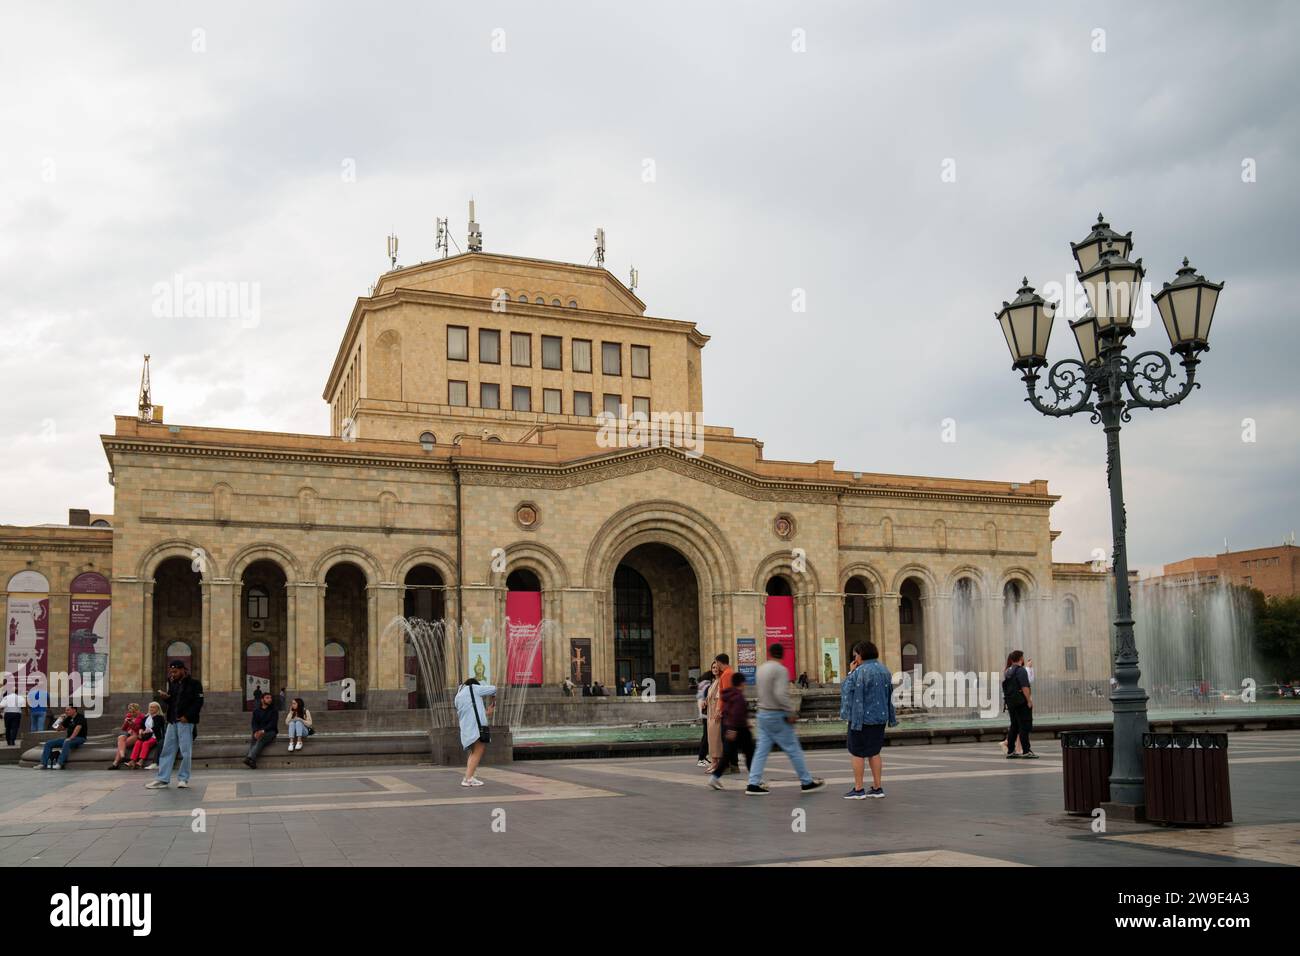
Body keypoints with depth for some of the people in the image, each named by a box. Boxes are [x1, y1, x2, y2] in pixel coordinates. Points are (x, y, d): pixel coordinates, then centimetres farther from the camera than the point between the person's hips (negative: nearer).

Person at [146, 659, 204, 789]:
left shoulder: (194, 684, -4)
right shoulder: (172, 684, 16)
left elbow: (198, 702, -10)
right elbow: (170, 702, 21)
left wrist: (187, 716, -17)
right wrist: (165, 698, -2)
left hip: (186, 722, -7)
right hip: (172, 721, 7)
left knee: (186, 752, -3)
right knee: (167, 750, 5)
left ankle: (183, 779, 5)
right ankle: (162, 778, 7)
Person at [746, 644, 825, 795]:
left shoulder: (761, 669, 8)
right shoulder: (781, 670, -15)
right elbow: (781, 694, -25)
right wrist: (790, 712, -16)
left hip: (762, 714, 7)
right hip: (777, 716, -7)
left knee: (761, 750, 7)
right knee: (793, 749, 4)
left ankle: (753, 784, 2)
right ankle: (807, 782, 13)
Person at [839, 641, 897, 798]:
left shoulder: (860, 671, -17)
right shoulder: (884, 670, 7)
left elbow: (846, 689, -7)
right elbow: (889, 695, 13)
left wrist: (851, 672, 2)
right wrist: (891, 717, 19)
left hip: (861, 718, -7)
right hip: (880, 717, 7)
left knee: (857, 753, 2)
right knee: (874, 752, 14)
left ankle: (858, 789, 5)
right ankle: (877, 788, 14)